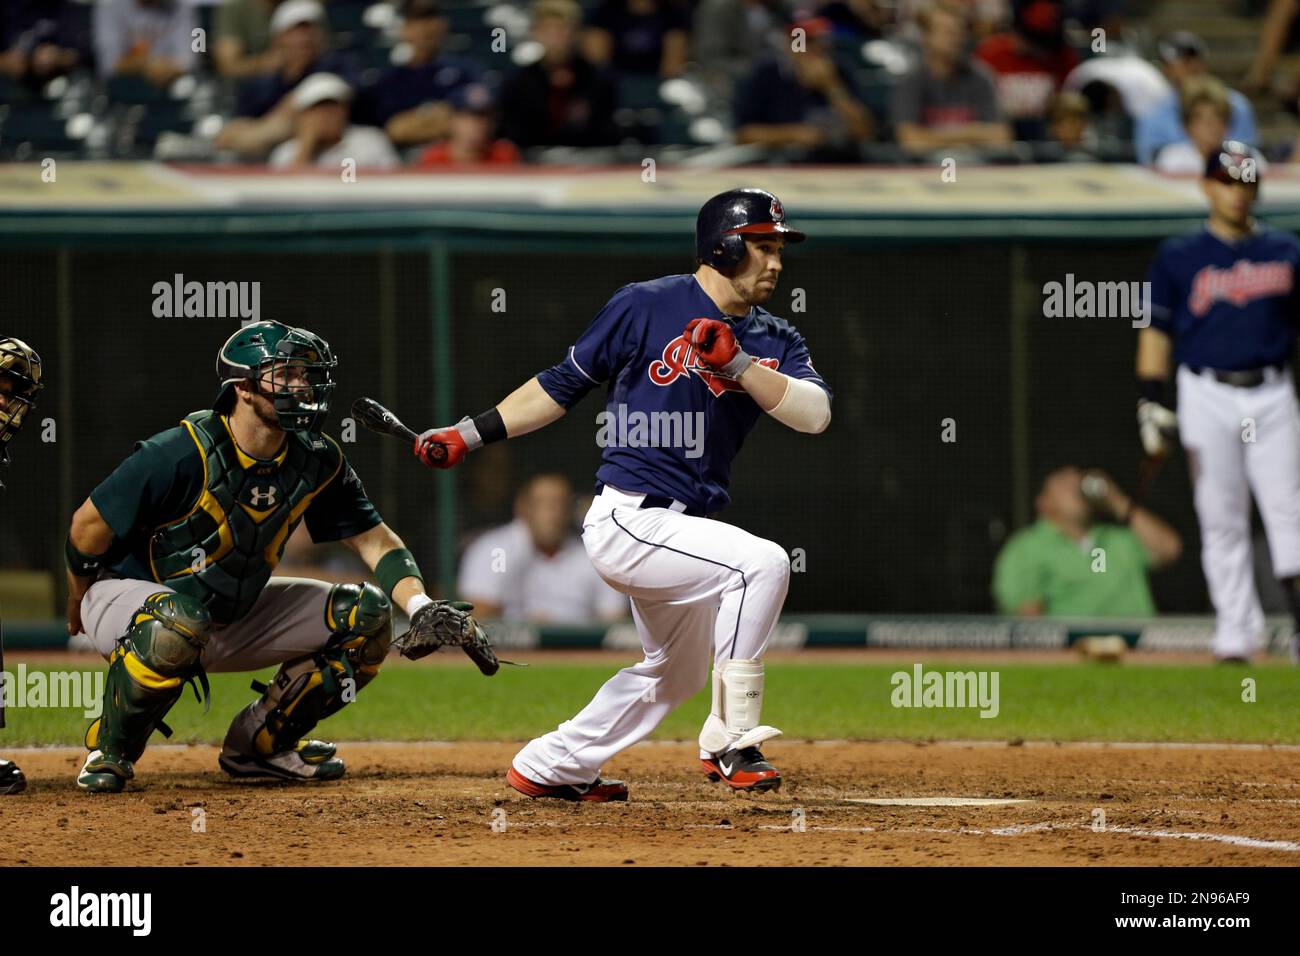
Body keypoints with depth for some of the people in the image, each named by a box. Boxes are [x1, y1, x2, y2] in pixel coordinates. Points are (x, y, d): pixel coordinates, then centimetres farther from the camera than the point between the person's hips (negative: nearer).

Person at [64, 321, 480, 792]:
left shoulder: (318, 462, -8)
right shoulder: (182, 454, -27)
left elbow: (374, 540, -3)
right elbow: (89, 527, -18)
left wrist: (421, 608, -22)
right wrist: (80, 609, -2)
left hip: (234, 618, 7)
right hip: (130, 594, -7)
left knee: (365, 615, -3)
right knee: (179, 624, -42)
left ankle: (260, 742, 9)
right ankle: (110, 750, -17)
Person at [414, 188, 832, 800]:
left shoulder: (773, 340, 8)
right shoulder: (646, 306, -7)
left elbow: (815, 414, -8)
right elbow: (563, 384, 1)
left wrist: (737, 363, -20)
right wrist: (469, 435, -1)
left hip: (681, 528, 8)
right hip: (626, 520, -8)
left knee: (676, 673, 23)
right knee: (762, 563, -25)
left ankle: (548, 767, 37)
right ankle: (732, 742, -19)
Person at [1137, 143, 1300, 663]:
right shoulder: (1178, 257, 4)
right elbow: (1156, 332, 4)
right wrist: (1152, 404, -5)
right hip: (1207, 395, -1)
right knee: (1221, 518, 0)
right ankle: (1235, 634, 4)